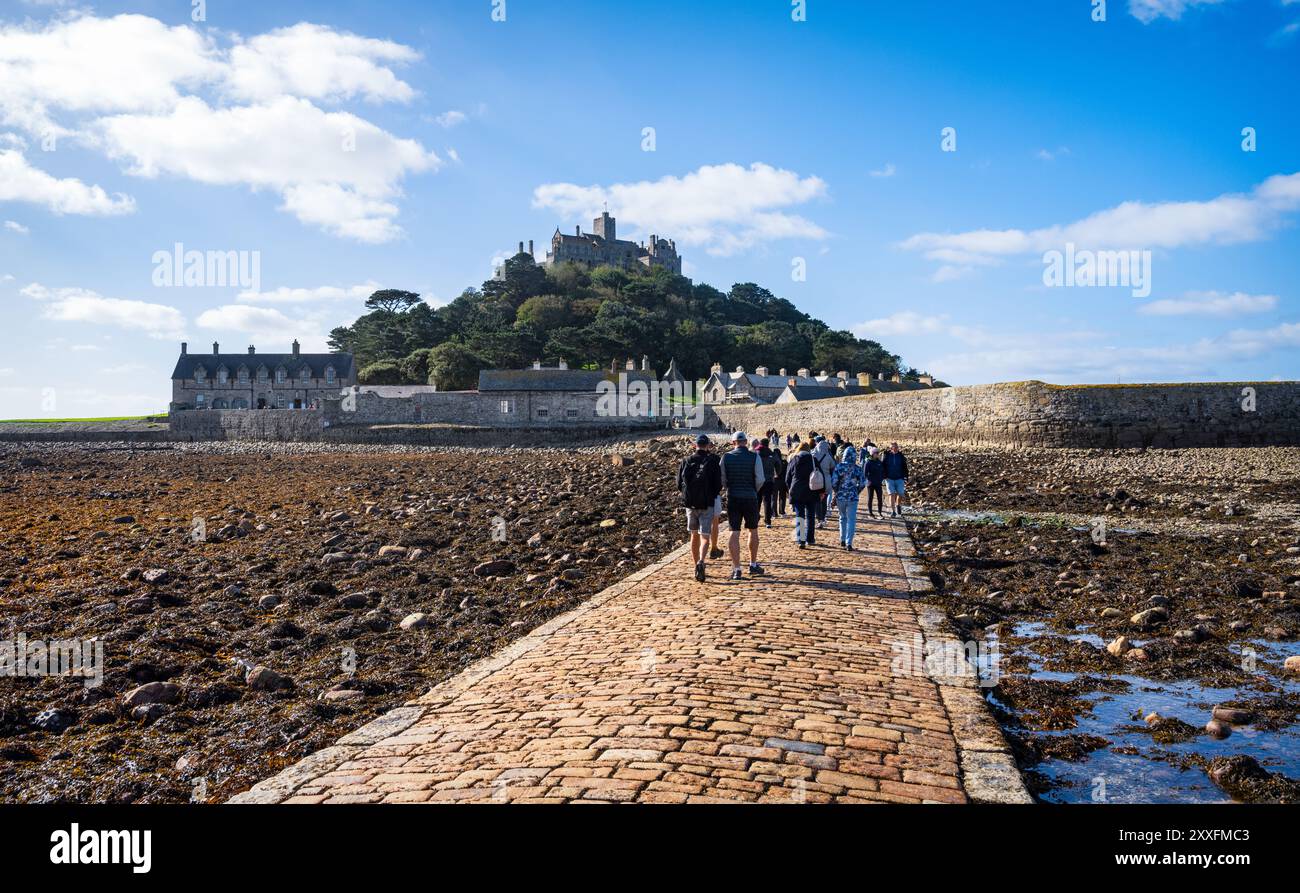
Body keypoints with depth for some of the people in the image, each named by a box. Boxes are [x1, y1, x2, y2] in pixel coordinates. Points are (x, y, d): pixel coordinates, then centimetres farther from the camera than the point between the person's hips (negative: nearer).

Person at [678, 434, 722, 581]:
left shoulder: (686, 461, 1)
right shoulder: (712, 461, -7)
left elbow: (679, 484, 2)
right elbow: (719, 484, -7)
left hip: (690, 503, 3)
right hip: (707, 504, -3)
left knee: (694, 535, 15)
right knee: (704, 536, -1)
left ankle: (697, 565, 22)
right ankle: (701, 562, -24)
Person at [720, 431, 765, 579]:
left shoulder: (726, 457, -2)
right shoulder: (755, 457, -6)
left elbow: (722, 479, -2)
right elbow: (760, 480, -7)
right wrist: (753, 491, 10)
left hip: (732, 499, 1)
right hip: (750, 498, 0)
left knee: (734, 533, 1)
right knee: (753, 531, 16)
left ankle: (736, 569, -2)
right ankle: (753, 565, 23)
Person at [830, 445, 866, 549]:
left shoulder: (839, 466, -7)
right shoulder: (857, 468, -5)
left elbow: (833, 482, -9)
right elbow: (862, 483, -3)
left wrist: (837, 491, 9)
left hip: (840, 496, 1)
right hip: (852, 497, -1)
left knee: (843, 518, 20)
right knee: (851, 520, 3)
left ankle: (842, 541, 25)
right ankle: (849, 543, -5)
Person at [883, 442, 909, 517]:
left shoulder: (901, 456, 2)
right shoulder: (887, 455, -1)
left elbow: (905, 468, 7)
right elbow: (883, 467, 4)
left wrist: (906, 479, 4)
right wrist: (884, 476, -4)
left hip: (899, 479, 1)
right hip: (889, 479, -1)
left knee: (901, 494, -2)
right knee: (892, 494, -7)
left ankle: (898, 505, 30)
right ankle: (893, 512, -2)